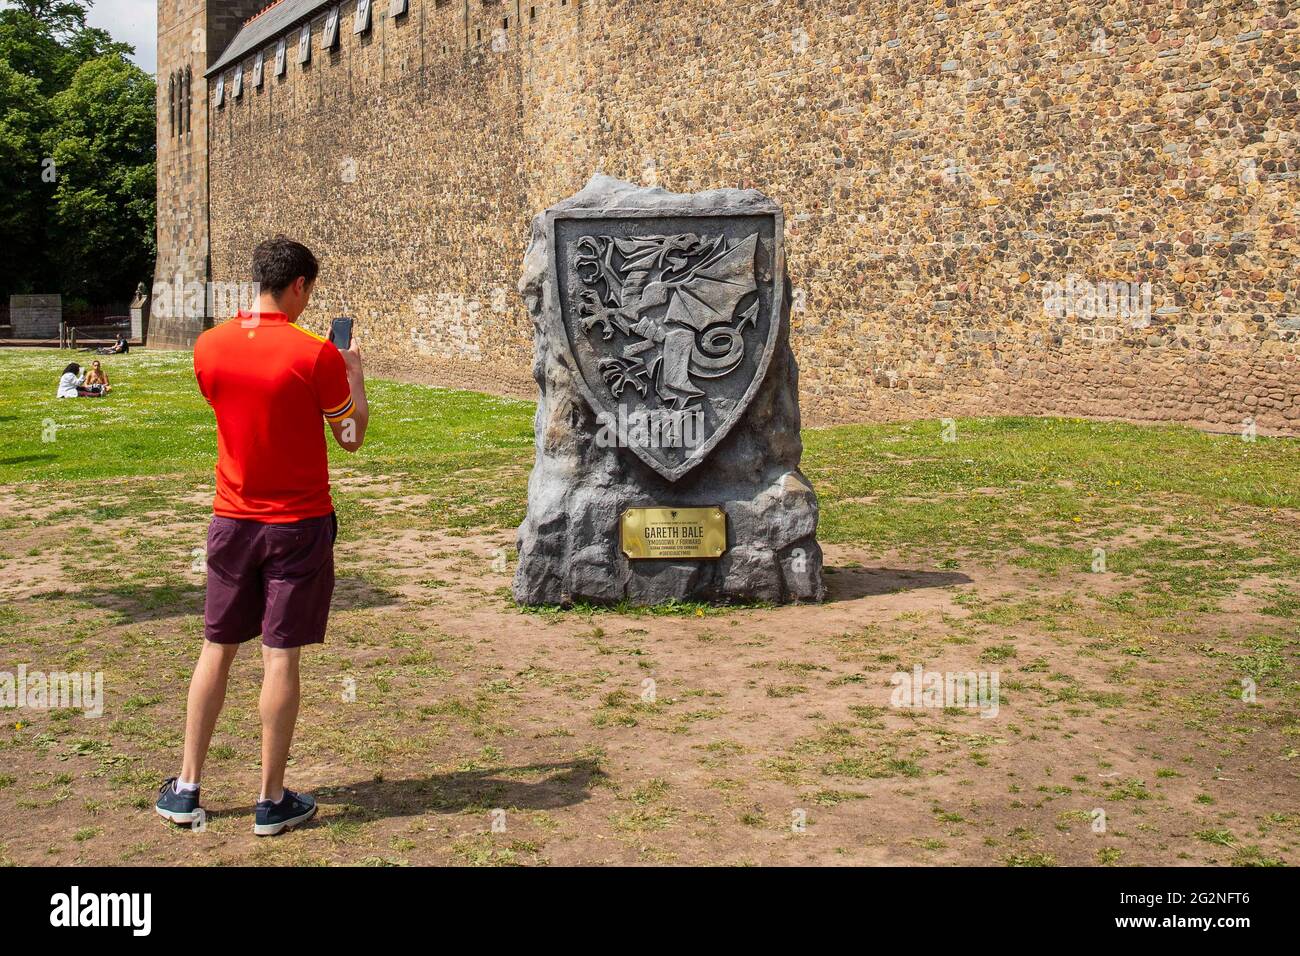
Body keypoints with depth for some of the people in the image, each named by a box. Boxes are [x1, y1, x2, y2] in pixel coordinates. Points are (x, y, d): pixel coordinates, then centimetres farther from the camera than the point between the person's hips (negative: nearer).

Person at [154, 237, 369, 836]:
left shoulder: (208, 348, 0)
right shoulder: (315, 354, -14)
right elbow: (352, 437, -3)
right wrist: (354, 371, 11)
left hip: (232, 520, 4)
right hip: (299, 523, -4)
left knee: (216, 648, 14)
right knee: (281, 657, 2)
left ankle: (185, 789, 20)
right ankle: (272, 802, 11)